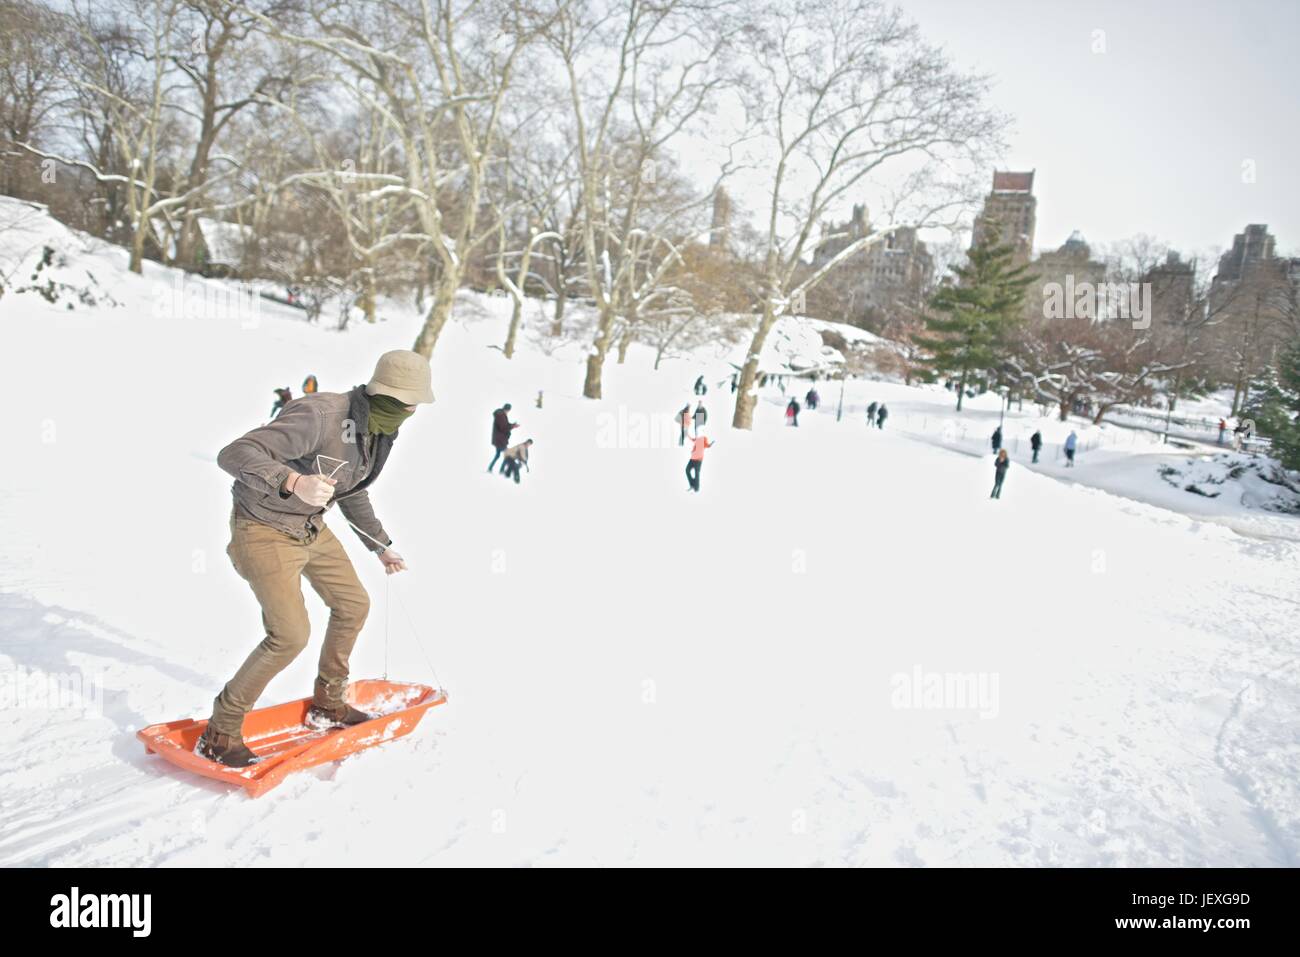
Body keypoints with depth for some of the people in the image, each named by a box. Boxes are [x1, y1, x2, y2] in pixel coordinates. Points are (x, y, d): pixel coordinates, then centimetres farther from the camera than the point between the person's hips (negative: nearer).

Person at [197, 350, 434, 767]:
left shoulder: (378, 432, -2)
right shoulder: (320, 416, -31)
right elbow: (234, 454, -37)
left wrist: (382, 545, 22)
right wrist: (294, 482, -54)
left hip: (311, 528, 9)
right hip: (265, 530, -9)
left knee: (353, 605, 14)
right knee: (291, 634, -15)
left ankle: (328, 704, 33)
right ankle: (219, 732, 3)